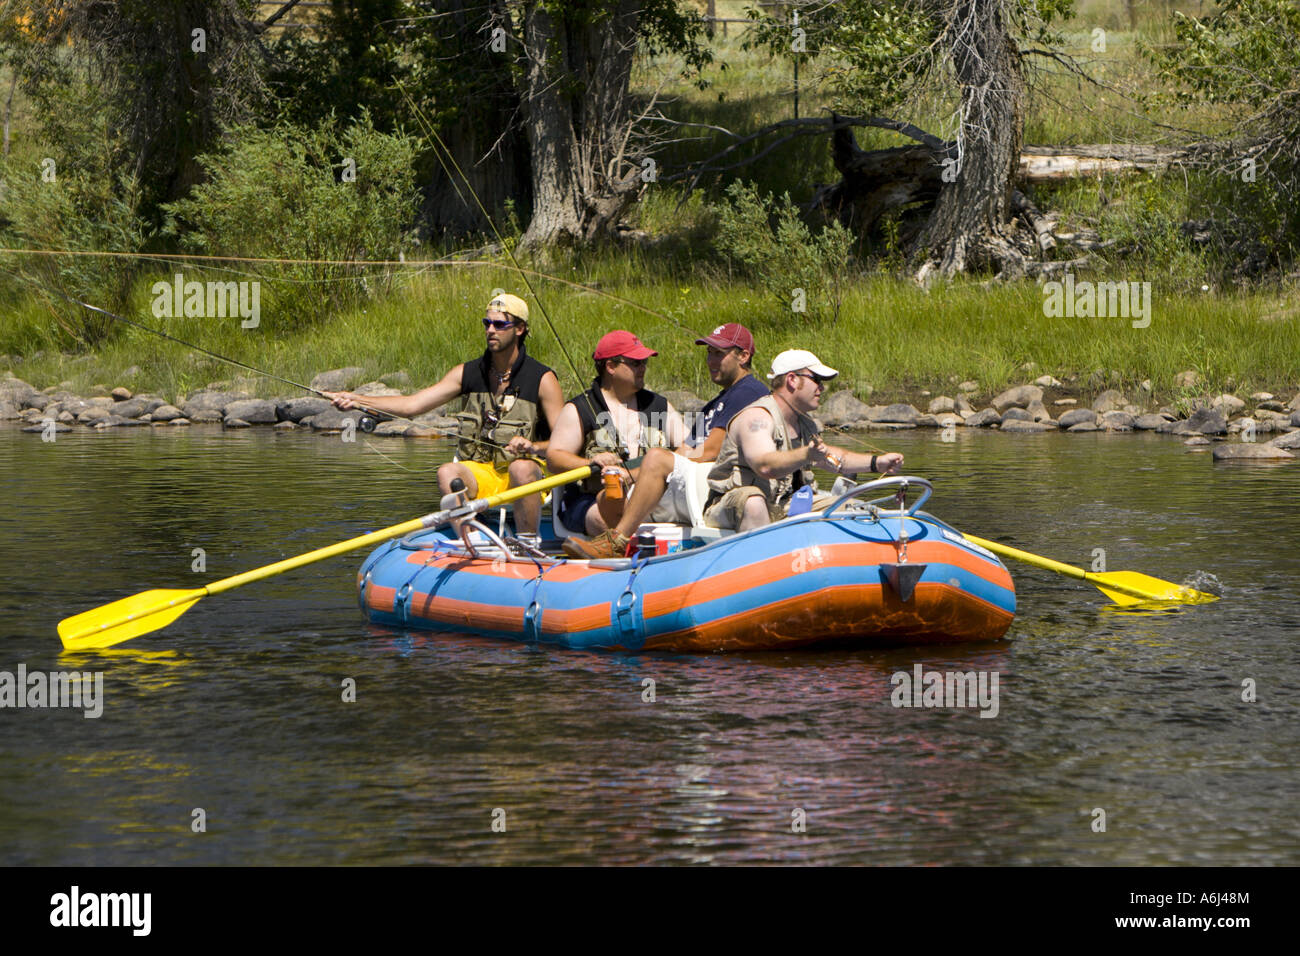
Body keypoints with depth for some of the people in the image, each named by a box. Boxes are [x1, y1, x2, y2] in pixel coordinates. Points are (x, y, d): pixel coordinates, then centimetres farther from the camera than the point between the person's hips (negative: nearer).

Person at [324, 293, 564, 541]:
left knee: (521, 468, -37)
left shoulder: (542, 379, -5)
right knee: (447, 473, -28)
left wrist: (533, 447, -29)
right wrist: (356, 399, -10)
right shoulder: (468, 373, 6)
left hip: (528, 473, -3)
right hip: (480, 472, 3)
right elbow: (412, 404, 1)